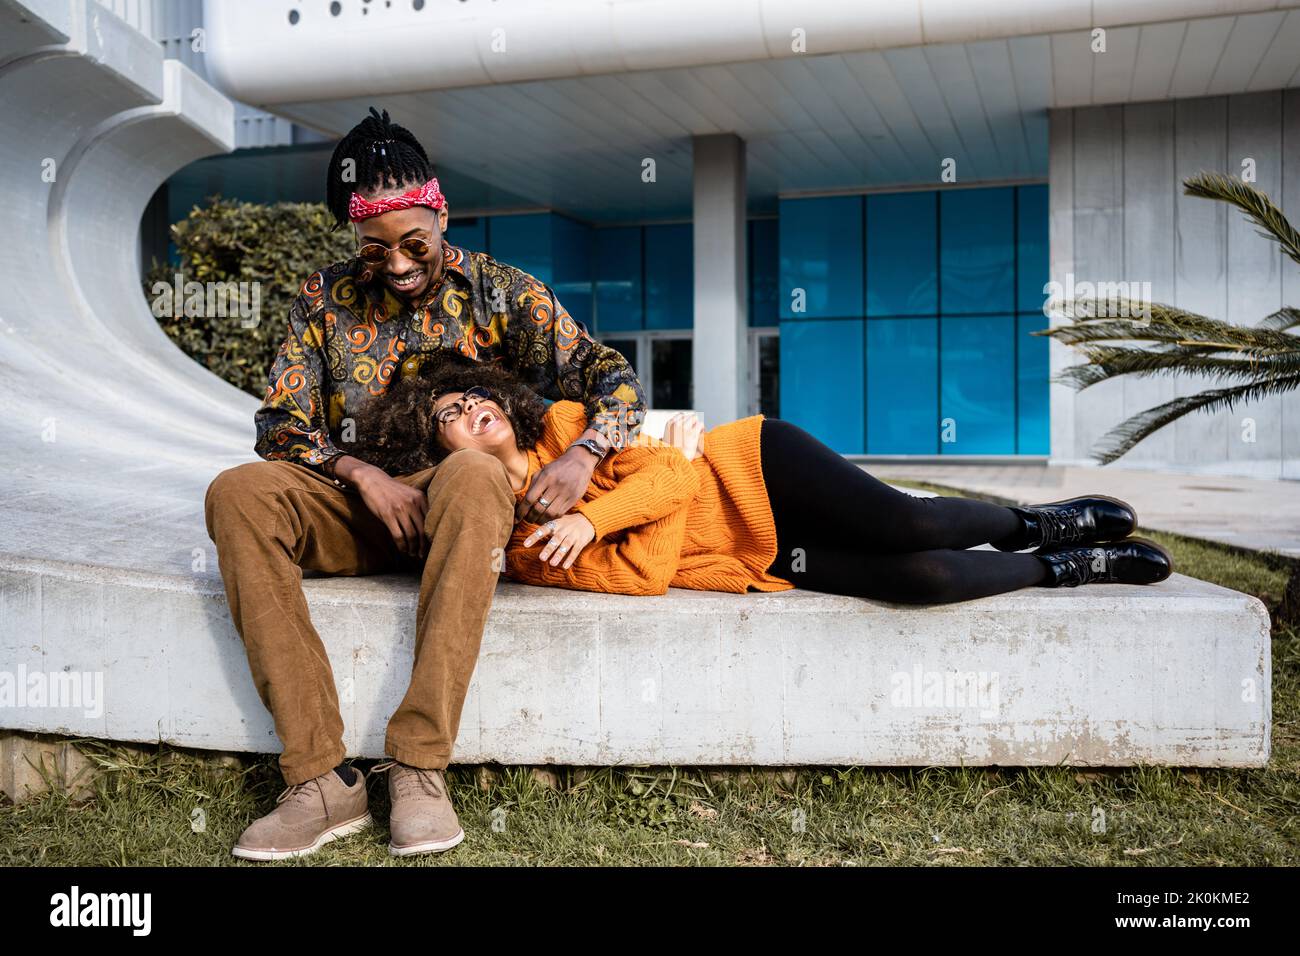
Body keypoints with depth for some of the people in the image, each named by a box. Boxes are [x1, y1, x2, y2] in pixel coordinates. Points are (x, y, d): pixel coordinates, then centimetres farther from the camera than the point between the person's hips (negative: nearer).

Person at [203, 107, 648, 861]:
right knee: (237, 494, -27)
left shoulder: (501, 292, 3)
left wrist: (582, 455, -24)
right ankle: (322, 780, -32)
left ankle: (420, 768, -37)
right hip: (358, 505, 3)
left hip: (462, 512, -2)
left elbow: (615, 379, -2)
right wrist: (362, 474, -17)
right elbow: (280, 423, 3)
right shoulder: (327, 299, 9)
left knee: (474, 472, -38)